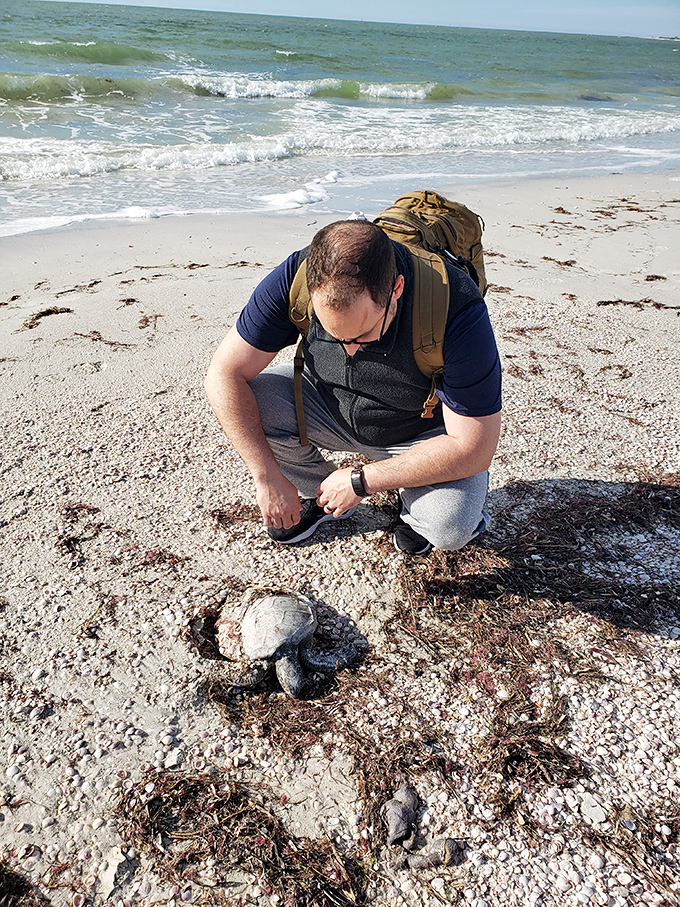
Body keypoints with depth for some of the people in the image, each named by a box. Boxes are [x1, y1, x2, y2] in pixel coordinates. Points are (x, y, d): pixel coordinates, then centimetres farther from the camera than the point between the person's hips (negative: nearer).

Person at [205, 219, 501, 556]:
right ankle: (318, 492, 5)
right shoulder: (295, 278, -27)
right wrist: (267, 478, -24)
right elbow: (223, 373, -20)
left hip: (421, 432, -3)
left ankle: (414, 503, 9)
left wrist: (361, 482, -27)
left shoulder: (459, 313, -35)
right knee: (245, 401, -23)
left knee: (450, 527, -30)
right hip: (330, 409, 3)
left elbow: (473, 449, -30)